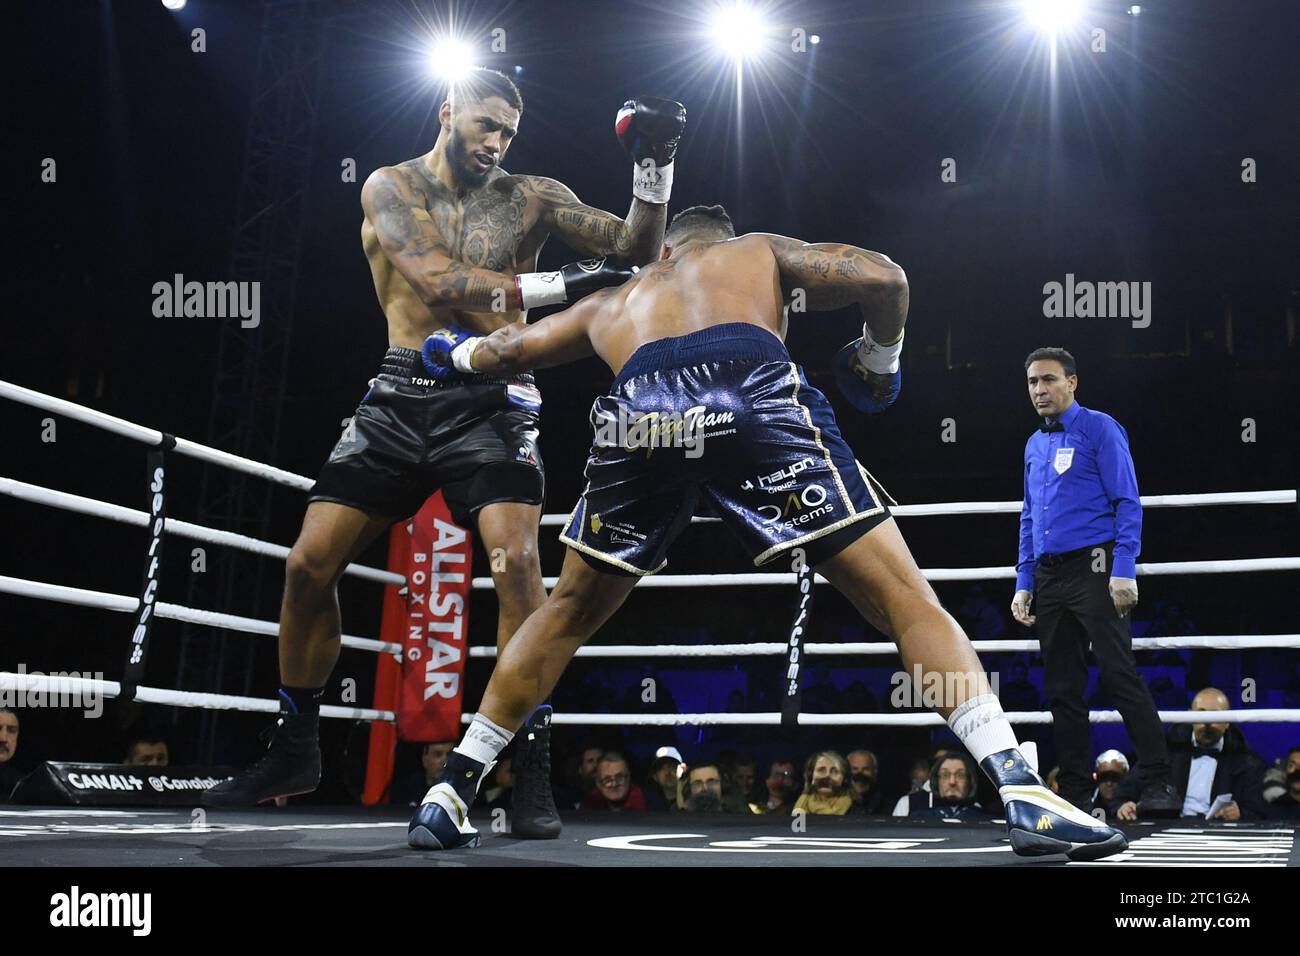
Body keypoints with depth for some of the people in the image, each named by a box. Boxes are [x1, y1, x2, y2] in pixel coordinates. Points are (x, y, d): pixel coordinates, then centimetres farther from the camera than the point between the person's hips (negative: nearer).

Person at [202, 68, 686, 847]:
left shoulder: (531, 197, 6)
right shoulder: (391, 188, 1)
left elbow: (635, 248, 2)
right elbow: (439, 281, -16)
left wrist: (655, 164, -13)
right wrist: (557, 285, -23)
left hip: (490, 400, -1)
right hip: (401, 396, 1)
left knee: (516, 560, -23)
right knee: (309, 565, 0)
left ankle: (533, 772, -15)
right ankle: (295, 753, 20)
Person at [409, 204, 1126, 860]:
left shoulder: (617, 300, 42)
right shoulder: (763, 252, 35)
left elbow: (510, 350, 53)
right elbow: (882, 278, 19)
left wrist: (459, 352, 75)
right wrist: (879, 361, 36)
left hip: (638, 413, 3)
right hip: (754, 395, -3)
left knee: (568, 613, 25)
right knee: (904, 598, 3)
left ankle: (448, 796, 27)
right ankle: (1021, 791, -10)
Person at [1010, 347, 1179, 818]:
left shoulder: (1100, 429, -2)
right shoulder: (1034, 445, 18)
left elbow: (1127, 502, -8)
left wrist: (1124, 570, -17)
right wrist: (1024, 584, 15)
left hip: (1093, 567, -7)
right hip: (1049, 576, 7)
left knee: (1120, 675, -13)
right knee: (1061, 688, 6)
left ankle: (1157, 783, -9)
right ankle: (1075, 791, 11)